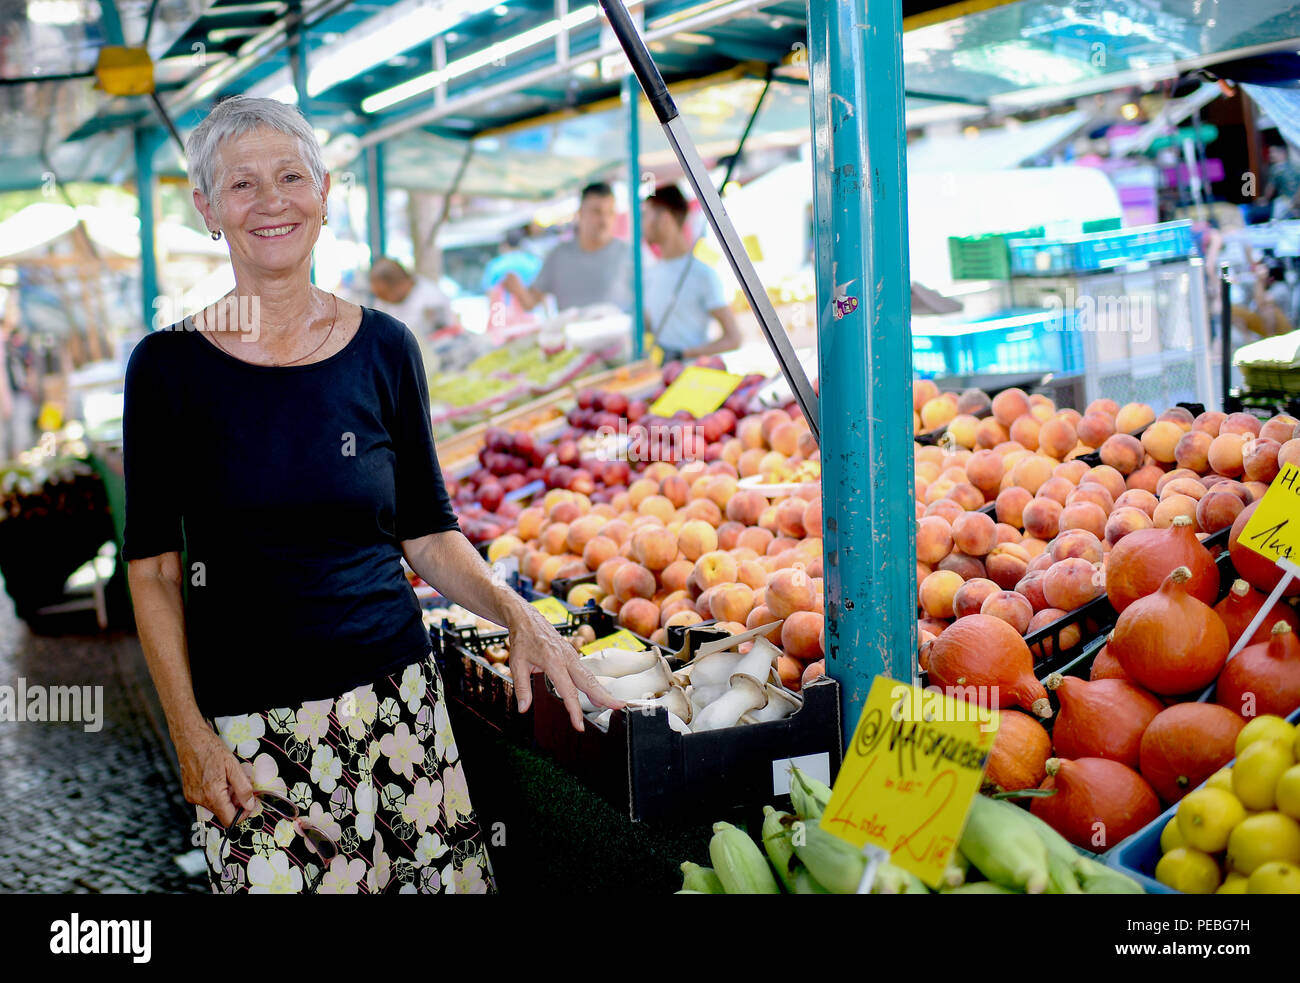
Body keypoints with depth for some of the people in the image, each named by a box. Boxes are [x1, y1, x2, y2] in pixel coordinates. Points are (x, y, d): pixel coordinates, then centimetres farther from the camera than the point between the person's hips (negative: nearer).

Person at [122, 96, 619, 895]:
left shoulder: (383, 348, 3)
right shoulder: (170, 365, -2)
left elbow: (427, 531, 8)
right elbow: (154, 567, 0)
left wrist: (519, 618, -7)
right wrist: (190, 734, -7)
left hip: (396, 695, 2)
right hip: (249, 723, -2)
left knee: (443, 882, 2)